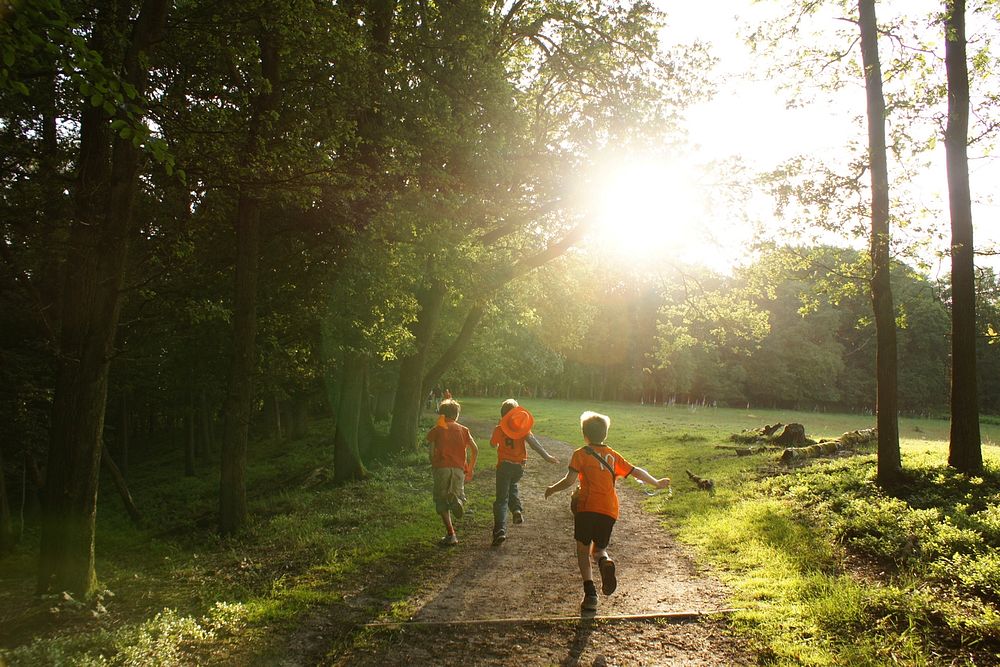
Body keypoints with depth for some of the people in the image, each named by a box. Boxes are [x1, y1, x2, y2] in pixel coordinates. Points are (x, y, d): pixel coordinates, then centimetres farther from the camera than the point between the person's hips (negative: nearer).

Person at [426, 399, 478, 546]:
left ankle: (451, 534, -3)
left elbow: (432, 453, 1)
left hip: (442, 468, -1)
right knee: (457, 494, 18)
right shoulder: (463, 430, 13)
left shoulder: (436, 430, 9)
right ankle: (457, 499, -20)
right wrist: (470, 470, 12)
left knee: (441, 502, 9)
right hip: (459, 468, 2)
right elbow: (475, 450, 4)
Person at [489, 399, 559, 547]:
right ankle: (517, 509, 10)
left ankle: (500, 530, -14)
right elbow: (533, 442, -13)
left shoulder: (499, 429, -3)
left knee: (501, 499, 0)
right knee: (512, 486, 33)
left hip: (504, 465, -2)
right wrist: (546, 456, -17)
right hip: (519, 466, 2)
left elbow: (493, 445, 11)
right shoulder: (523, 428, -1)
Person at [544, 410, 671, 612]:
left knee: (583, 551, 11)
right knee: (599, 548, 20)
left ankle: (590, 594, -4)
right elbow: (636, 471, 18)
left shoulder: (581, 454, 2)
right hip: (610, 510, 4)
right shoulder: (613, 455, 15)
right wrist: (656, 483, 32)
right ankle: (605, 562, -16)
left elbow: (570, 480, -7)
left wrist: (552, 489, 10)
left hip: (588, 507, -4)